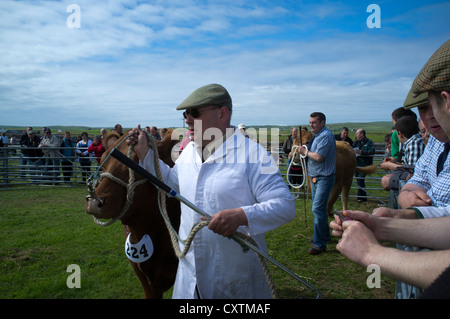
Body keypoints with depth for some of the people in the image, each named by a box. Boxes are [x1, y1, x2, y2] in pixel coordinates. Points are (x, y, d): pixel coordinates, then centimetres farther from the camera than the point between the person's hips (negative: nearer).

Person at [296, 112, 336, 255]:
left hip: (324, 178, -10)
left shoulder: (326, 136, -17)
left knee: (318, 209, -12)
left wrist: (305, 152, -10)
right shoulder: (316, 136, 15)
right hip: (315, 177, 10)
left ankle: (320, 244, -7)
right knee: (318, 208, 18)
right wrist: (304, 151, 1)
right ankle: (324, 235, 33)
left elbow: (319, 157, -24)